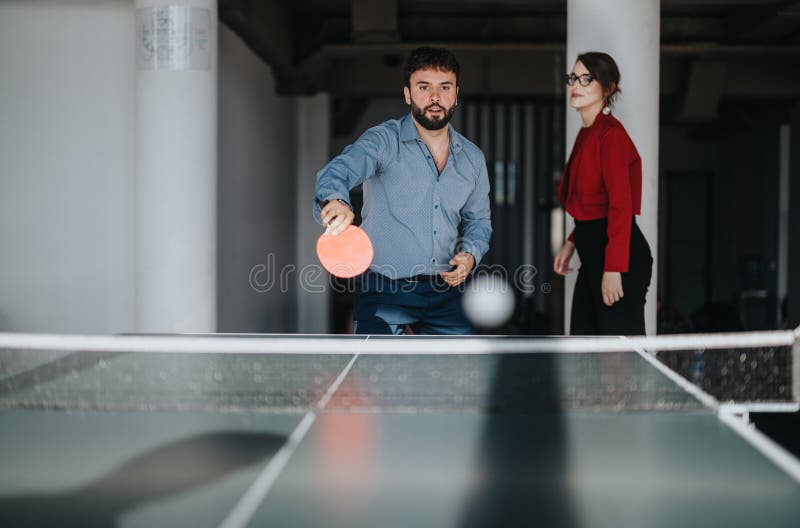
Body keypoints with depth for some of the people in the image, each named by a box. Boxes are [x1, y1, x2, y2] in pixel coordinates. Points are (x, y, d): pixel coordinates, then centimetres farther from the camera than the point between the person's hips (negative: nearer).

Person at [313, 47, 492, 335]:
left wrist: (470, 253, -1)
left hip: (445, 291, 5)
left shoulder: (473, 158, 9)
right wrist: (335, 200, -51)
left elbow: (478, 220, 21)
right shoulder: (384, 140, -8)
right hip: (382, 290, -5)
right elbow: (341, 168, -27)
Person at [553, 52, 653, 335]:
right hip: (592, 255, 10)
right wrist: (572, 243, 19)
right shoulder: (586, 134, 17)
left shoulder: (611, 134, -13)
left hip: (619, 258, -10)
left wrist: (613, 269, -23)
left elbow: (621, 205, -19)